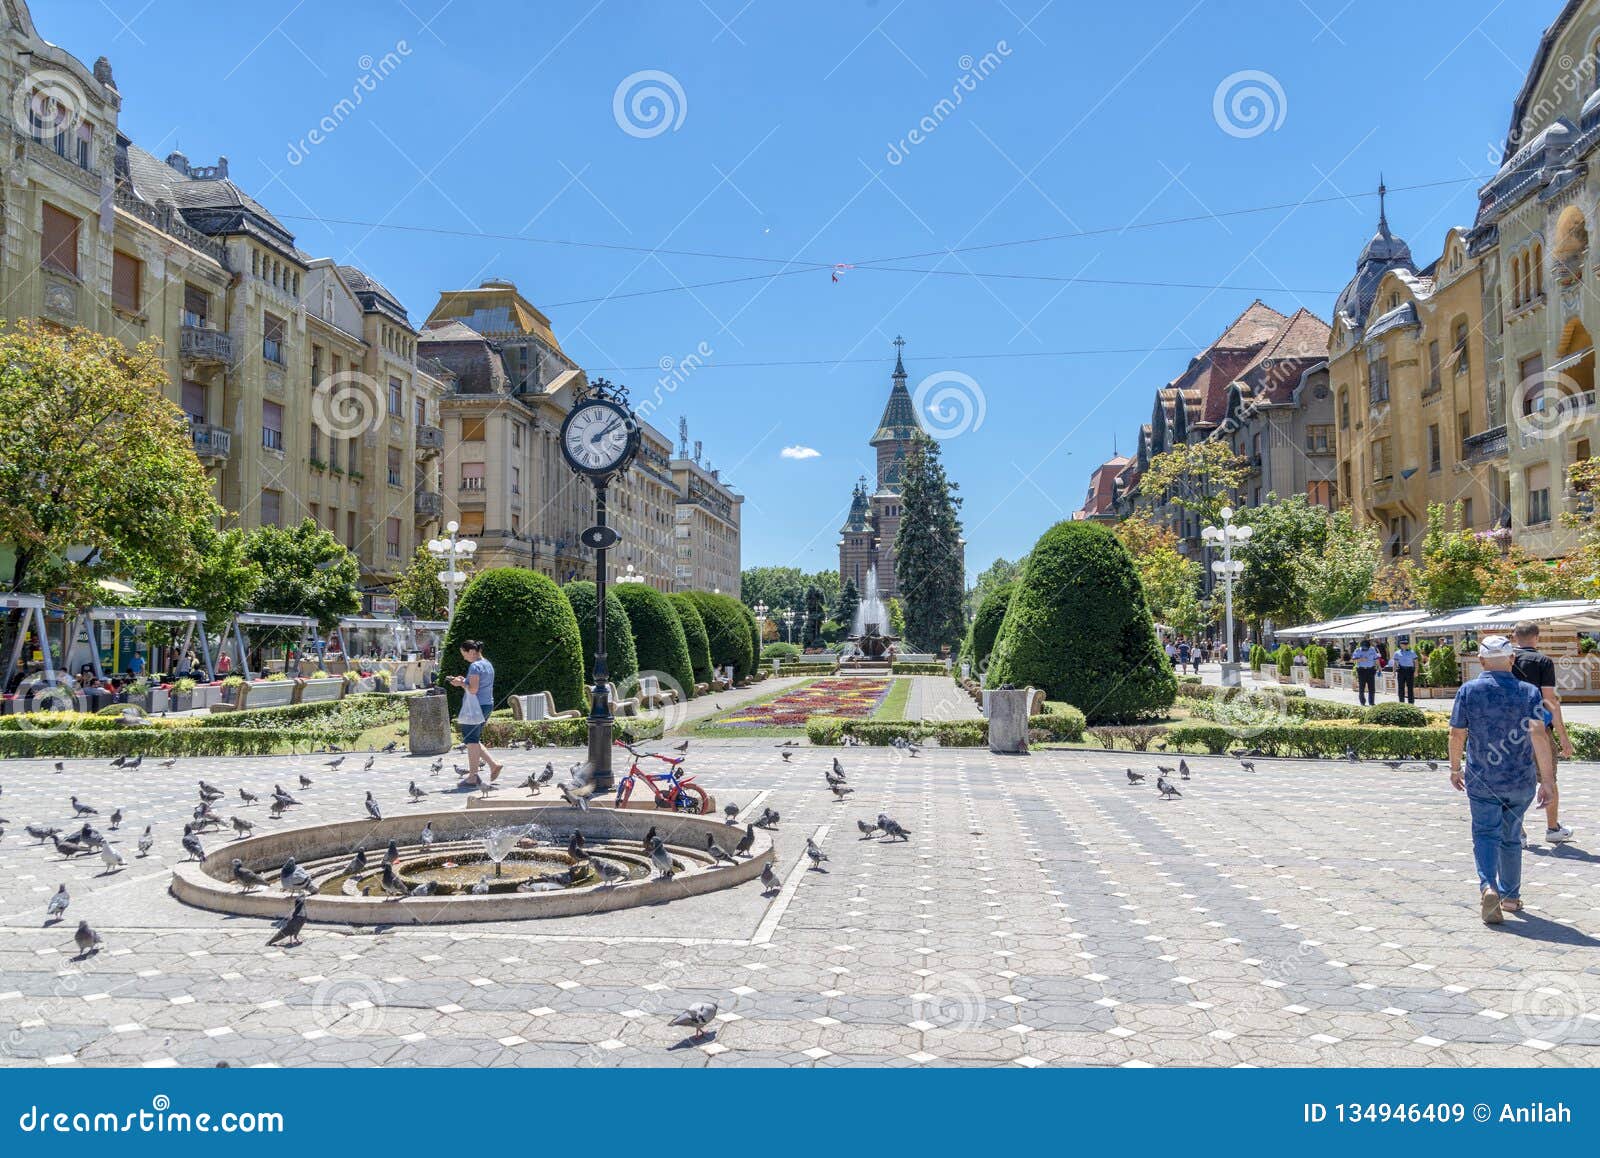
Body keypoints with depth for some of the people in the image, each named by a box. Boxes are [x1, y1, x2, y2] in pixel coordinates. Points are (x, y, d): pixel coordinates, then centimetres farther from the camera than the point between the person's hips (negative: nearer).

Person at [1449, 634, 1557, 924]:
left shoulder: (1468, 691, -6)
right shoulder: (1528, 692, -5)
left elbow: (1456, 735, -4)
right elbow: (1539, 734, -15)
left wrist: (1455, 768, 11)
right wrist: (1547, 778, -13)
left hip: (1482, 780, -1)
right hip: (1521, 781, 2)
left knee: (1486, 834, 2)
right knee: (1511, 838, 17)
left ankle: (1488, 887, -22)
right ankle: (1510, 896, 28)